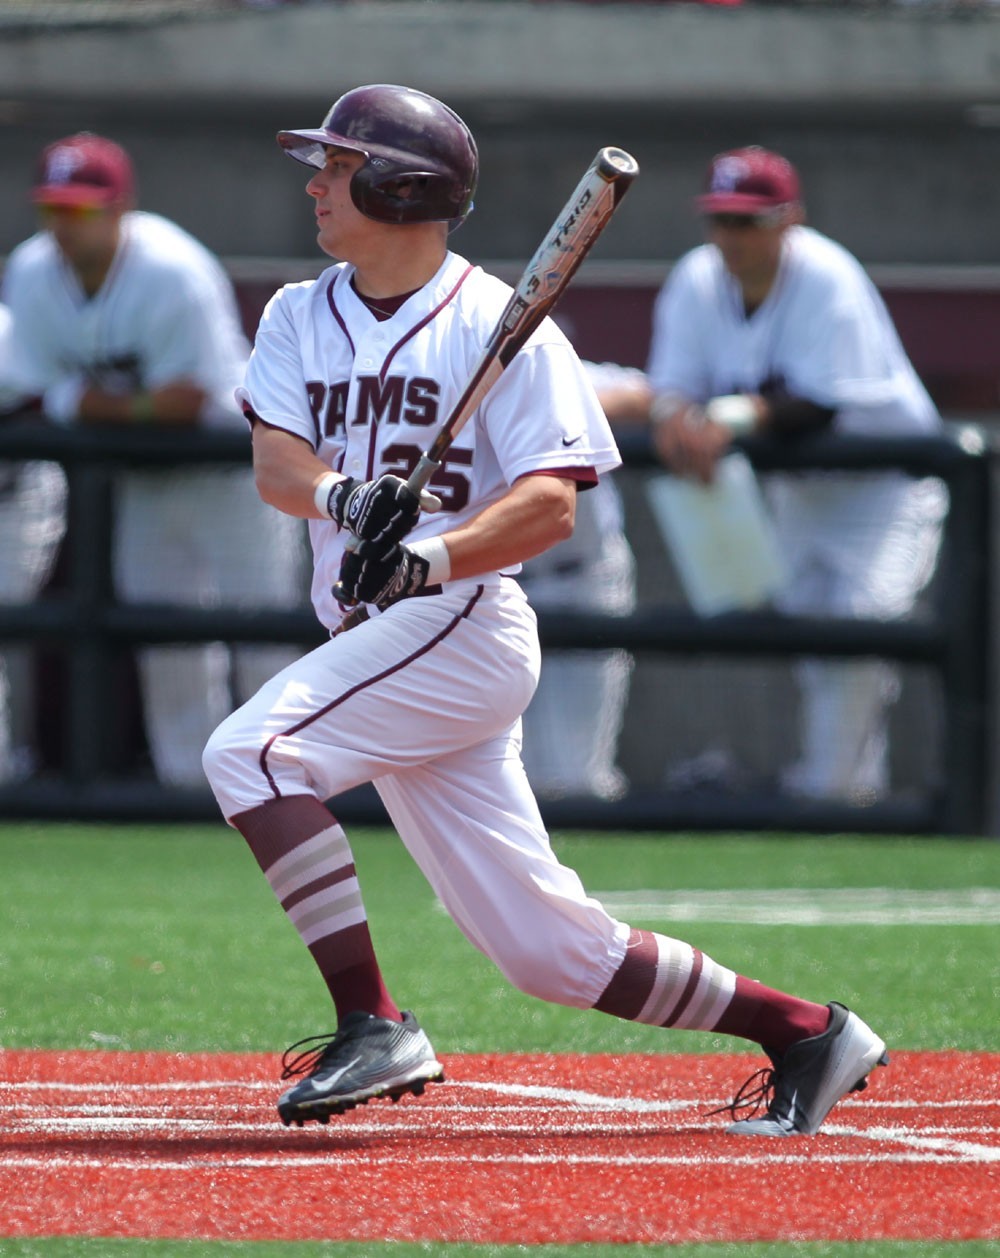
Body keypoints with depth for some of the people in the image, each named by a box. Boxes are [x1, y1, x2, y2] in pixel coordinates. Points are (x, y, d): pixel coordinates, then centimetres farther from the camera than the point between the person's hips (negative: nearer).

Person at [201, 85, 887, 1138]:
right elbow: (274, 461, -1)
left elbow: (550, 503, -13)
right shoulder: (301, 316, 15)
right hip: (380, 646, 7)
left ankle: (371, 1026, -25)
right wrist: (341, 496, -24)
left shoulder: (498, 322, -5)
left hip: (462, 625, -7)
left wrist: (432, 557, -29)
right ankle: (804, 1032, 15)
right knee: (548, 948, 5)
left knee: (251, 750, -26)